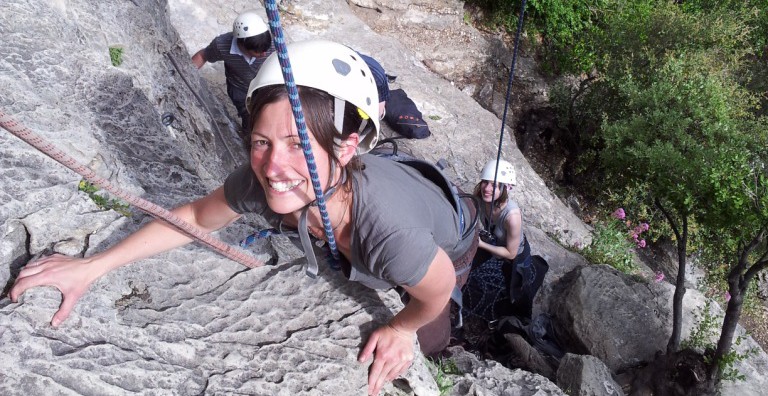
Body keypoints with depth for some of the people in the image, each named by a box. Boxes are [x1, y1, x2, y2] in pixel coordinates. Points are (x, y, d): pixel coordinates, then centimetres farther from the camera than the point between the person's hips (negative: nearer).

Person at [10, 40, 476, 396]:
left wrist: (401, 328, -11)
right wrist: (91, 267, -17)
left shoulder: (390, 231, -52)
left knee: (426, 345, 24)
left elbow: (438, 291, -30)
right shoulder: (261, 181, -37)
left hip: (444, 246, -2)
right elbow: (197, 215, -16)